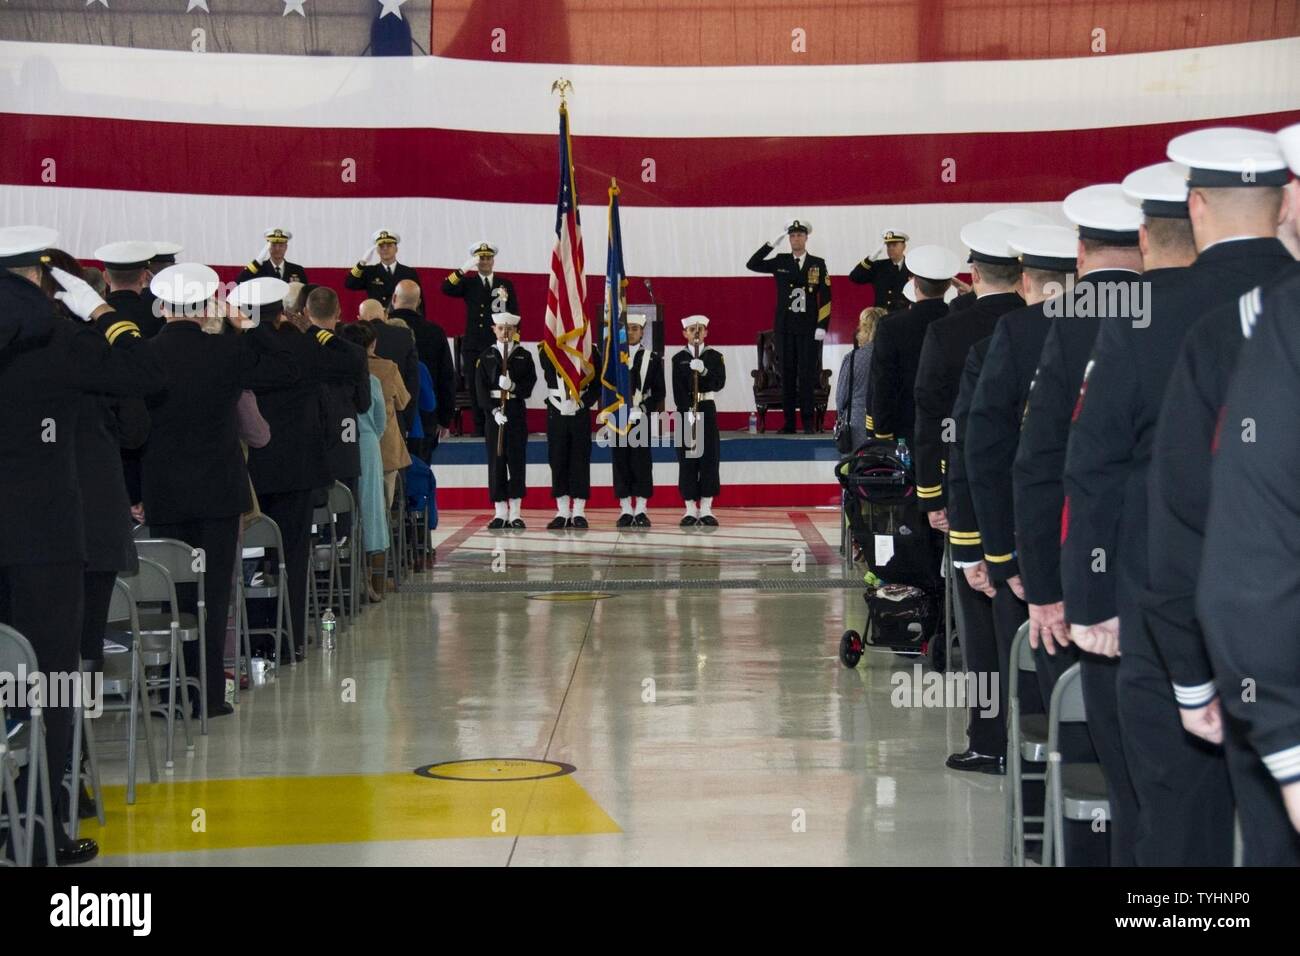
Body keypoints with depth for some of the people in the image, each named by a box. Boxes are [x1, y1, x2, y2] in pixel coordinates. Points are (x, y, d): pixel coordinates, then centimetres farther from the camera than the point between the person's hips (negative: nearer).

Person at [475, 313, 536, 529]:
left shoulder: (524, 356, 7)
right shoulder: (486, 357, 6)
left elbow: (529, 384, 0)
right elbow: (481, 388, -1)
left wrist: (513, 386, -20)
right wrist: (494, 410, -13)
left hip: (516, 412, 0)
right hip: (493, 411, 0)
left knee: (517, 460, -1)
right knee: (496, 461, 0)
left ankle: (515, 512, 4)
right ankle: (500, 512, 4)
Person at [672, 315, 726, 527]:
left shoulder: (715, 357, 7)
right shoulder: (679, 359, 5)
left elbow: (719, 383, -5)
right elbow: (678, 390, -4)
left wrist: (704, 371, -23)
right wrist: (689, 412, -15)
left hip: (708, 409, 1)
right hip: (685, 411, -1)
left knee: (710, 458, -1)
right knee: (687, 459, -1)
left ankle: (706, 509, 3)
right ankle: (691, 509, 3)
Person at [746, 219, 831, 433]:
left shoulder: (818, 264, 5)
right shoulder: (780, 262, 9)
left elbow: (826, 297, 2)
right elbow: (752, 264, 2)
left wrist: (822, 326, -6)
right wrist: (772, 244, -5)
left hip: (809, 329, -2)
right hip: (785, 328, 2)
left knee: (807, 374, -3)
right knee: (787, 375, 3)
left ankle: (809, 422, 2)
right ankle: (789, 422, 5)